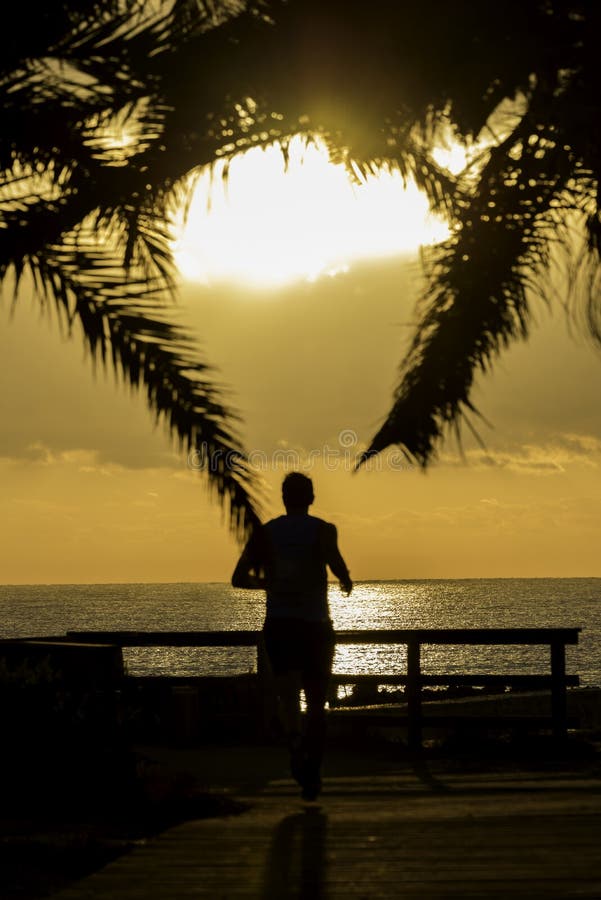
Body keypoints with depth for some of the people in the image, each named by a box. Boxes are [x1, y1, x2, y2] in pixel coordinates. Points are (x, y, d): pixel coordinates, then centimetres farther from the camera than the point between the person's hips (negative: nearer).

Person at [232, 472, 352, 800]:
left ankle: (295, 739, -37)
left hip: (278, 625, 1)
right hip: (316, 625, -1)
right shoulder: (323, 530, 0)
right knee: (316, 702, 12)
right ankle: (311, 775, 10)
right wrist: (346, 580, -1)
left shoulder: (264, 533, 6)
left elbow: (238, 578, 2)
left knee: (288, 694, -5)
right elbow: (334, 561, -22)